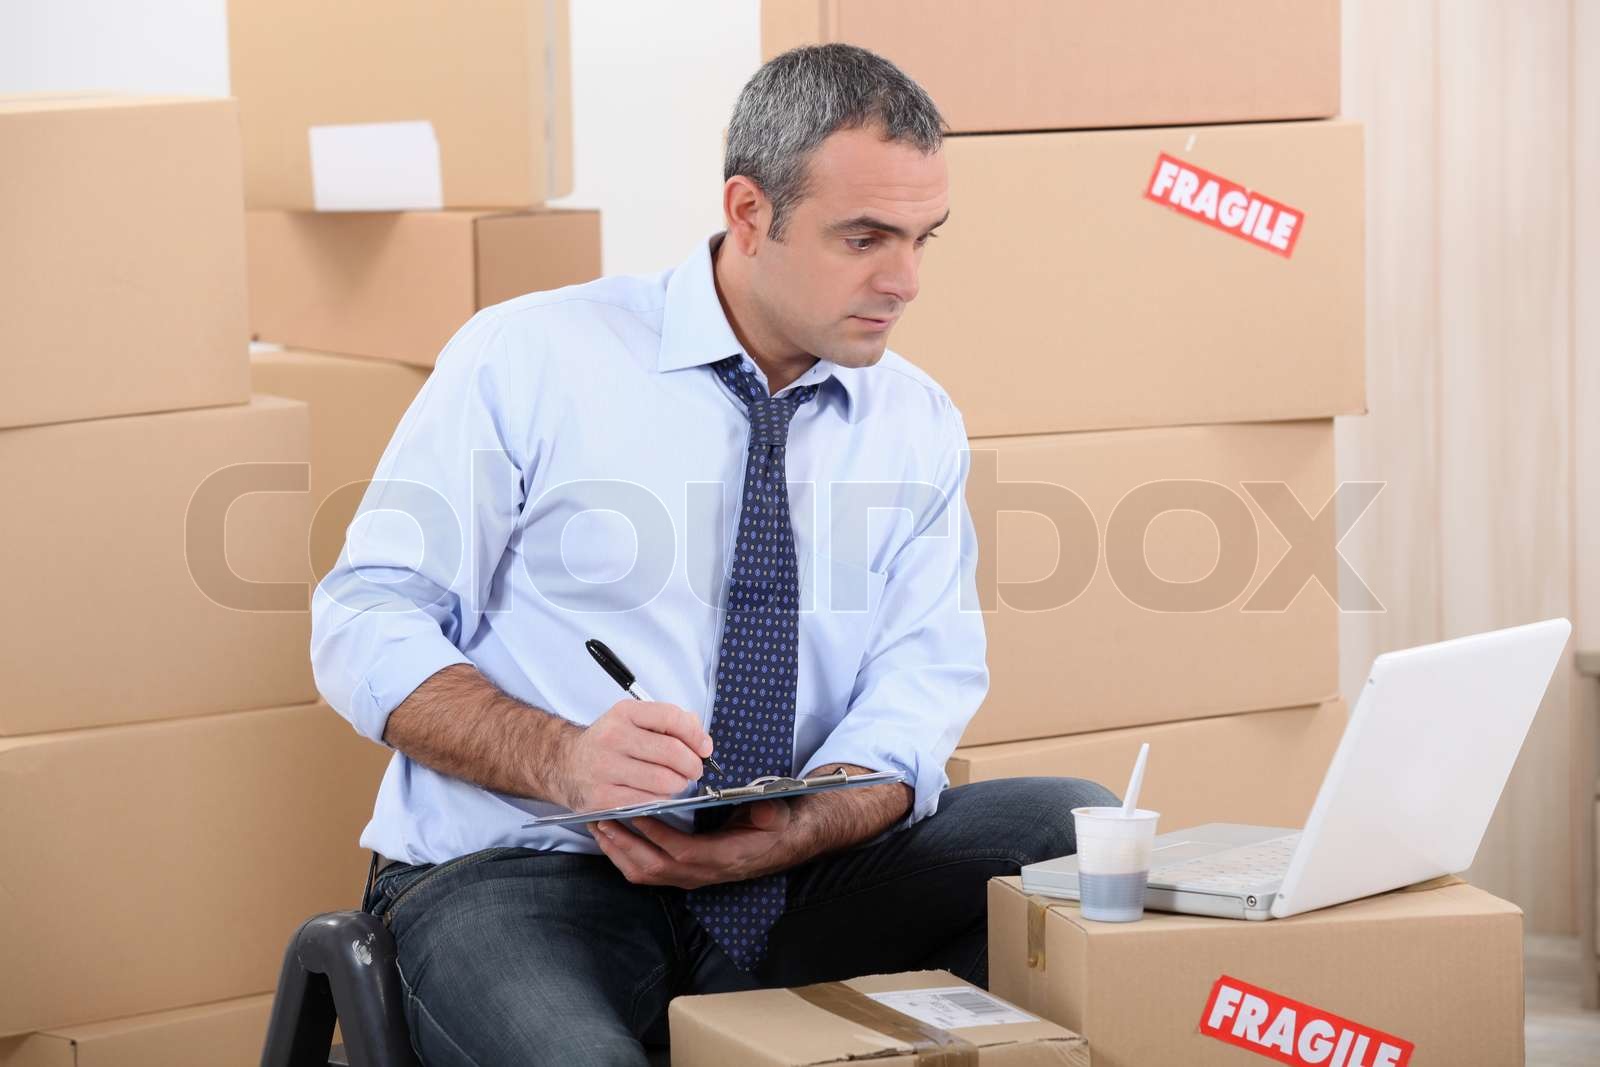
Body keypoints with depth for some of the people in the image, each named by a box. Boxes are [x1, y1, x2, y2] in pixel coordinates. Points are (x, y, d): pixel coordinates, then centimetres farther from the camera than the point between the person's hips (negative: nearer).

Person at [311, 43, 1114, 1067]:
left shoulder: (920, 426, 9)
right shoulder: (529, 359, -3)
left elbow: (918, 699, 1)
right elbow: (364, 630, -5)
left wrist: (784, 837, -22)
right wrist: (564, 761, -23)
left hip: (790, 875, 5)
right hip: (518, 876, -4)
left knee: (1075, 824, -17)